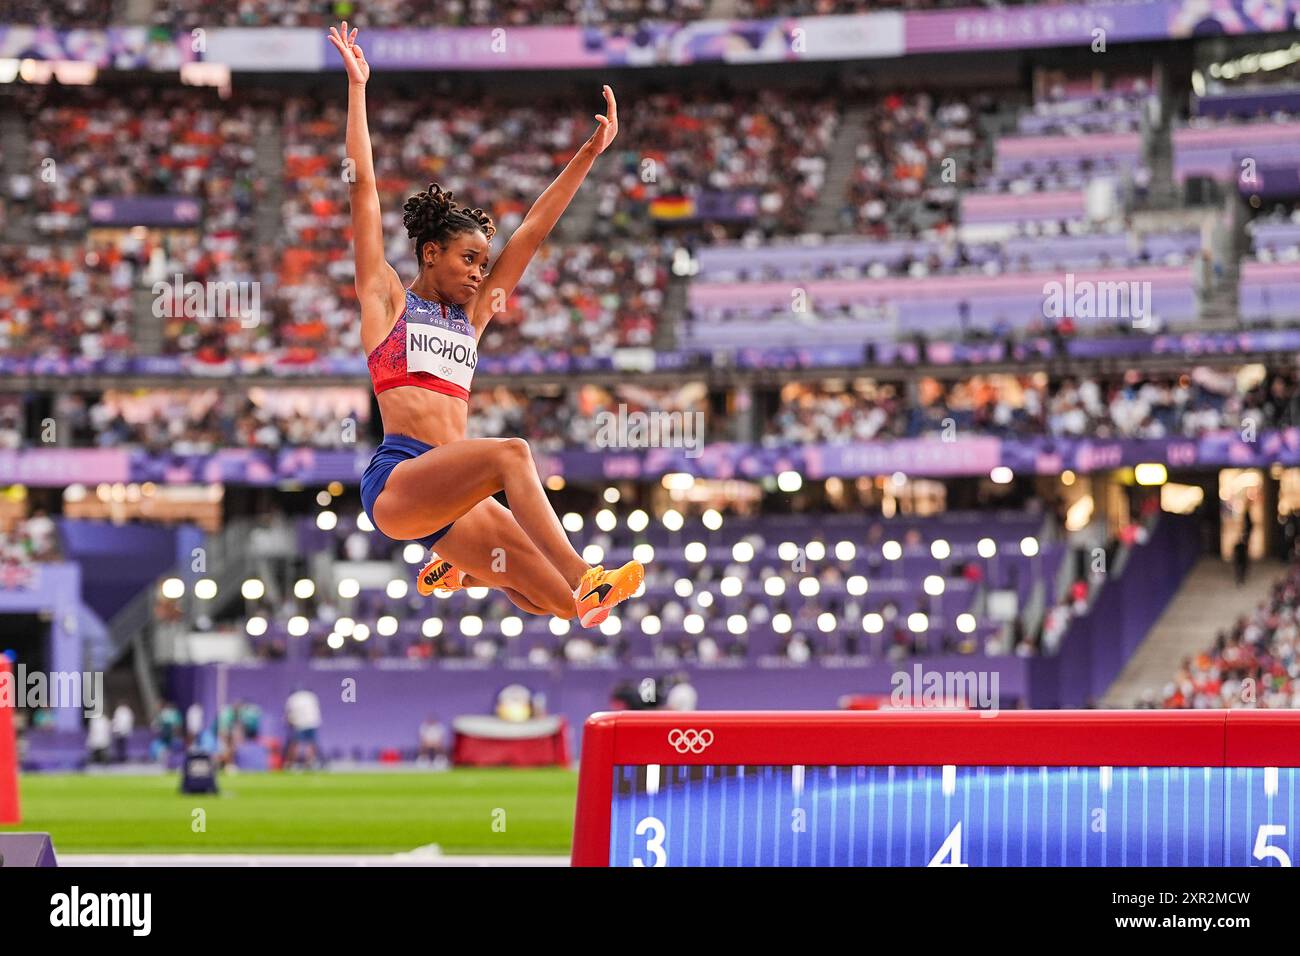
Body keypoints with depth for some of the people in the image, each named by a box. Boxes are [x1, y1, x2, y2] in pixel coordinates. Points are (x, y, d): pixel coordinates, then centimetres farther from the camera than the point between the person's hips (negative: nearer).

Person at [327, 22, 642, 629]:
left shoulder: (470, 317, 23)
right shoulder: (387, 300, 10)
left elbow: (534, 228, 24)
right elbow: (364, 188, 7)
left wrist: (590, 154, 24)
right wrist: (357, 87, 6)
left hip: (450, 497, 7)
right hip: (395, 480, -7)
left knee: (546, 598, -8)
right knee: (510, 453, -32)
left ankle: (454, 570, 24)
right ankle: (584, 580, -44)